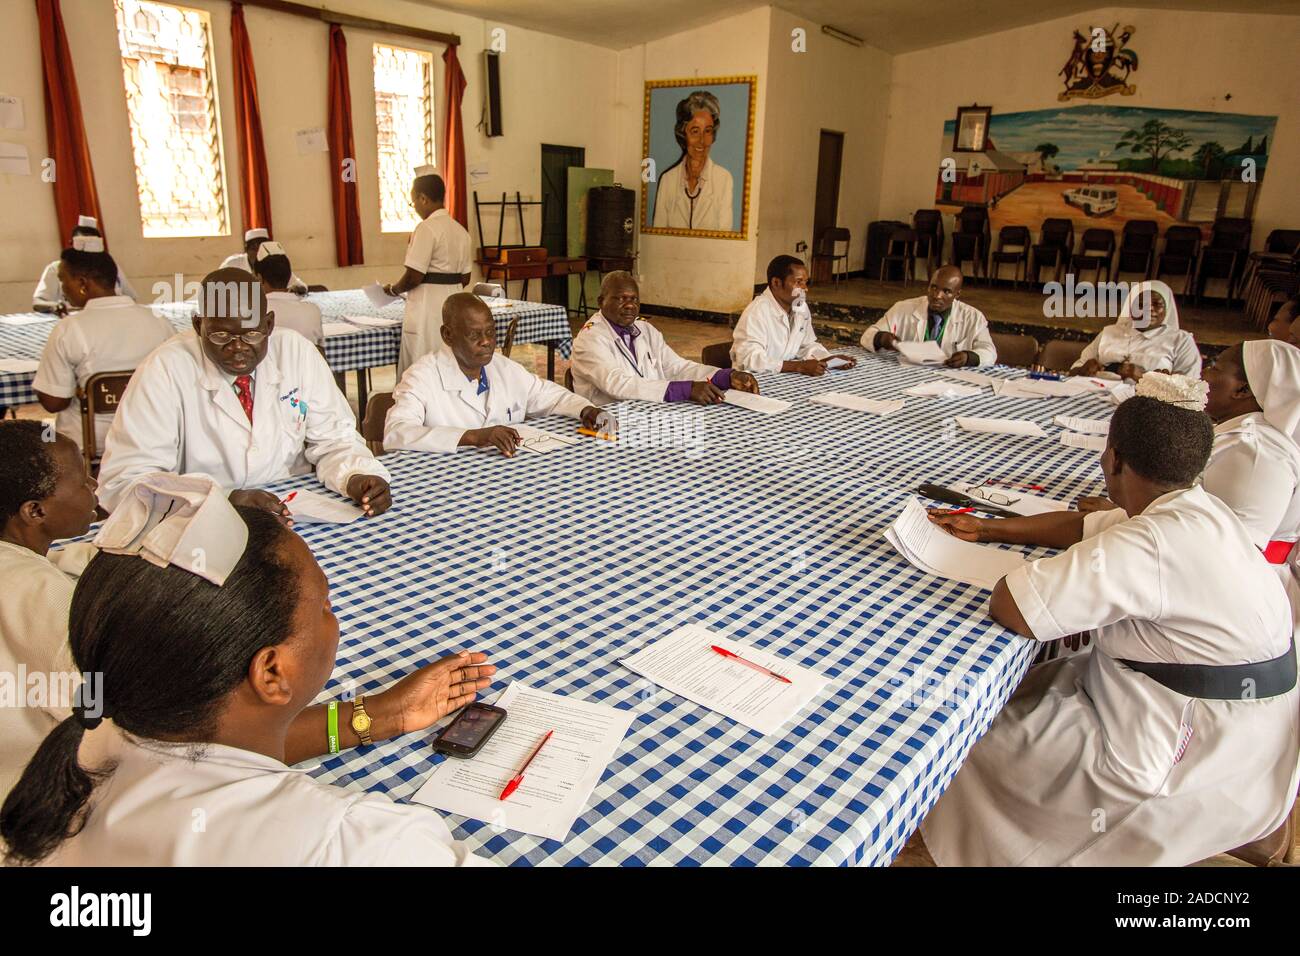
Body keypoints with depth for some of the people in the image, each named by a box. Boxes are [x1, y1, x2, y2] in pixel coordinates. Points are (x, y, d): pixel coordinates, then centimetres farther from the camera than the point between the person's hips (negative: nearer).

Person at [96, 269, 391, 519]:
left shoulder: (297, 352, -2)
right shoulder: (164, 370, -9)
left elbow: (334, 440, 5)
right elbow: (122, 482, -13)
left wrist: (357, 477, -18)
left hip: (300, 516, 2)